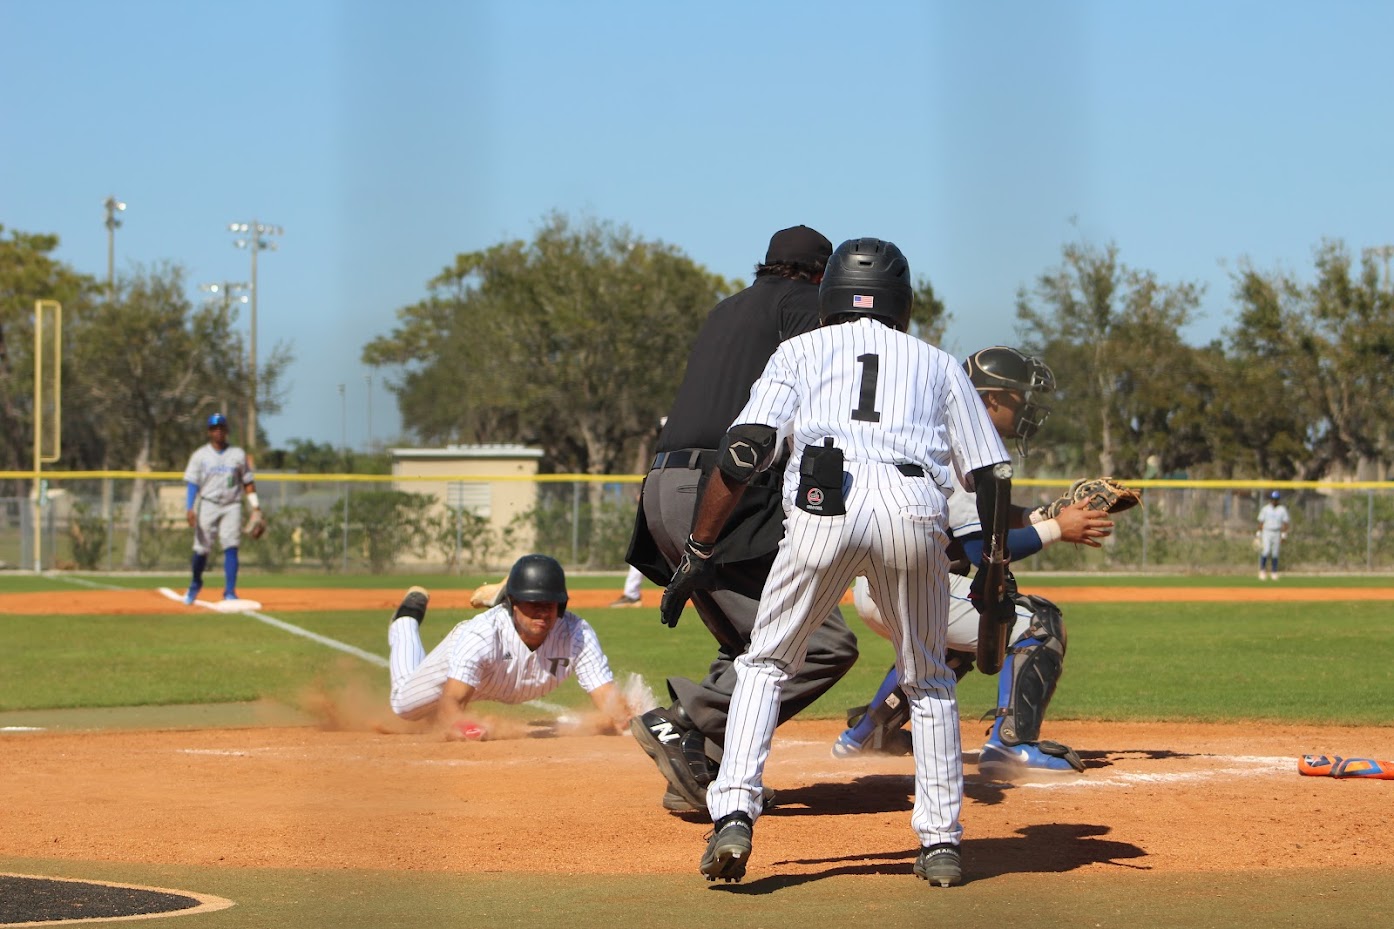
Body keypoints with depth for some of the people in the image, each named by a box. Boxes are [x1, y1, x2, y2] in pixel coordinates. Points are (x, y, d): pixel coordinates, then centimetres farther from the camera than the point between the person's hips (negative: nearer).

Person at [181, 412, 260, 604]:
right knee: (201, 549, 3)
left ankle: (229, 592, -10)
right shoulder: (200, 455, 4)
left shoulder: (238, 455, 8)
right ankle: (195, 584, 28)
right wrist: (190, 509, -11)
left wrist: (255, 506, 0)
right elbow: (192, 483, 0)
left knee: (231, 548, -11)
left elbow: (248, 482, 9)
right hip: (208, 505, 0)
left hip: (232, 506, 0)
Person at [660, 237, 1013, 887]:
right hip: (916, 511, 1)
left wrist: (696, 553, 11)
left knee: (764, 664, 15)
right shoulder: (937, 363, 30)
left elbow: (744, 449, 10)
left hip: (824, 506, -1)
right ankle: (941, 841, 15)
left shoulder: (801, 351, 25)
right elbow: (992, 474, 22)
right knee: (927, 681, 21)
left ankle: (734, 815, -2)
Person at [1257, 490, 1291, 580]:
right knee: (1266, 551, -14)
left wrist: (1283, 536, -5)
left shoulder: (1282, 510, 1)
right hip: (1266, 532, -1)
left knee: (1275, 553, 3)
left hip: (1277, 533, 1)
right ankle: (1262, 570, -1)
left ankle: (1274, 572, 12)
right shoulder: (1265, 509, 1)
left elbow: (1285, 523, 1)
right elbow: (1260, 522, 2)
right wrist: (1259, 535, -2)